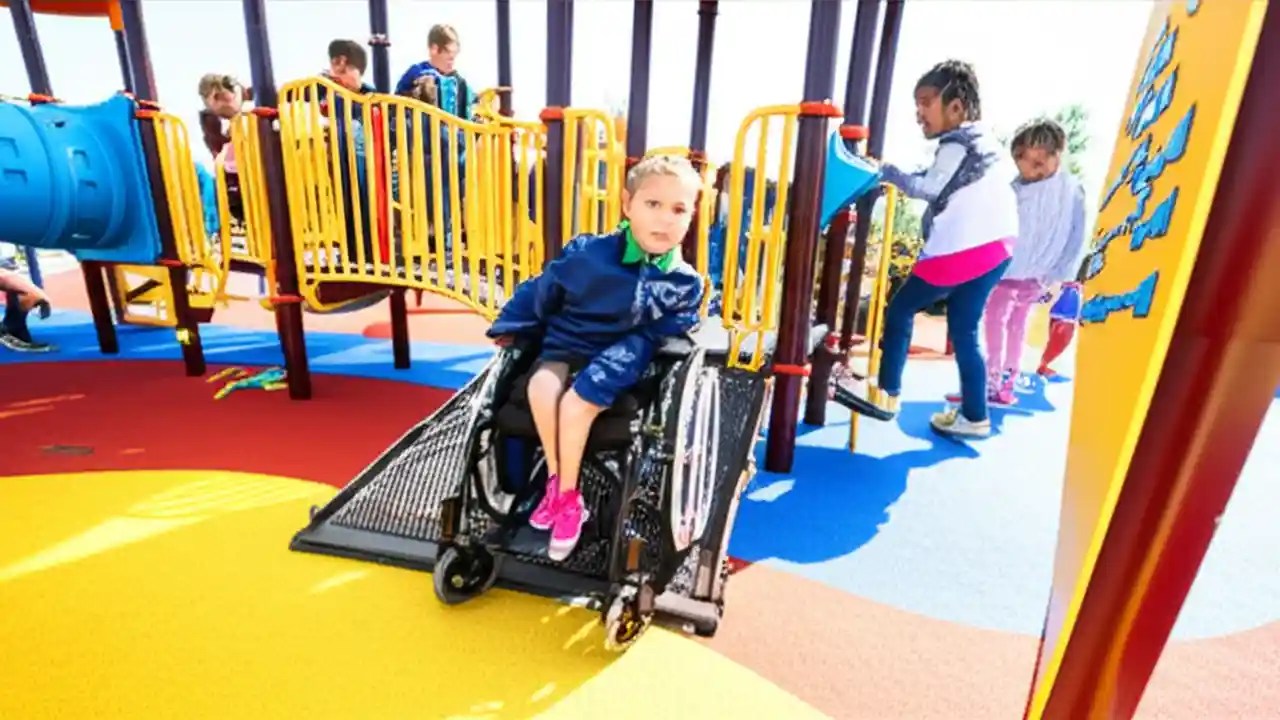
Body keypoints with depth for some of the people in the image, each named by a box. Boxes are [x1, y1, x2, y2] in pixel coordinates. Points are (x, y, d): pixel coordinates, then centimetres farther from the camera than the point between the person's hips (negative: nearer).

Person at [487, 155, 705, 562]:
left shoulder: (685, 284, -10)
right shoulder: (587, 253, -10)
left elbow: (654, 340, -9)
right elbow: (541, 292, 5)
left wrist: (604, 372, -21)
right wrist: (510, 329, 8)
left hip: (619, 364, -1)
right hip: (565, 349, 2)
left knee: (578, 403, -25)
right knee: (542, 388, -25)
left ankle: (567, 493, -3)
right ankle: (555, 480, -7)